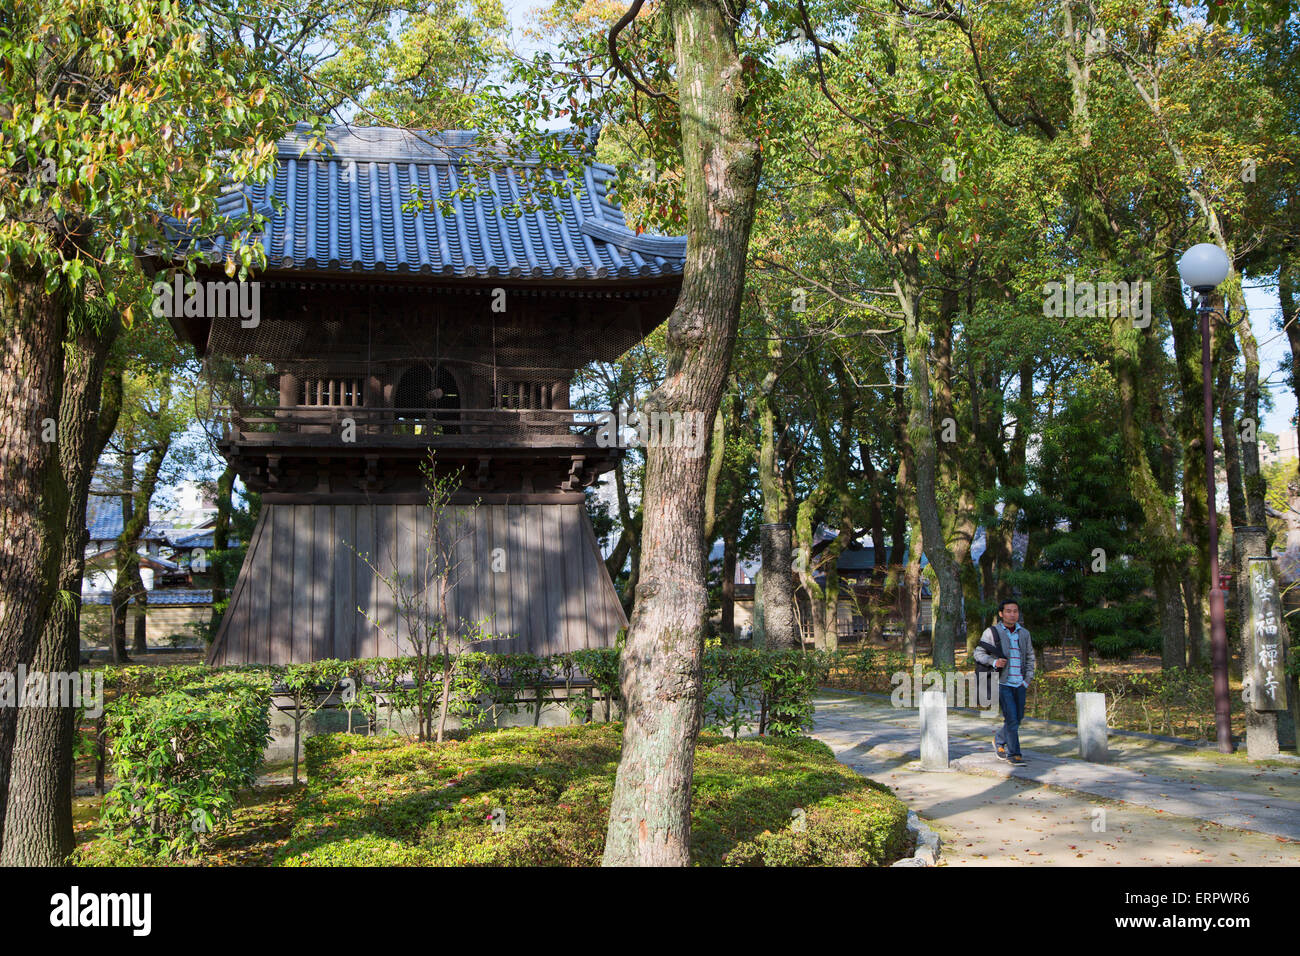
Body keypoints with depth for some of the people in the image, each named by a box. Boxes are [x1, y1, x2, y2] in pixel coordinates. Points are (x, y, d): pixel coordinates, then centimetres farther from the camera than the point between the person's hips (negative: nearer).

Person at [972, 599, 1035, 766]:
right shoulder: (991, 632, -2)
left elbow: (1030, 657, 18)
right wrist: (993, 662, -17)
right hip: (1003, 682, -5)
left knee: (1018, 717, 10)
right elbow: (978, 653, 1)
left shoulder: (1024, 633, 11)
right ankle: (1014, 754, -3)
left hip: (1019, 683, 5)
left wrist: (1028, 679, 8)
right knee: (1011, 718, -11)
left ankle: (999, 741, 33)